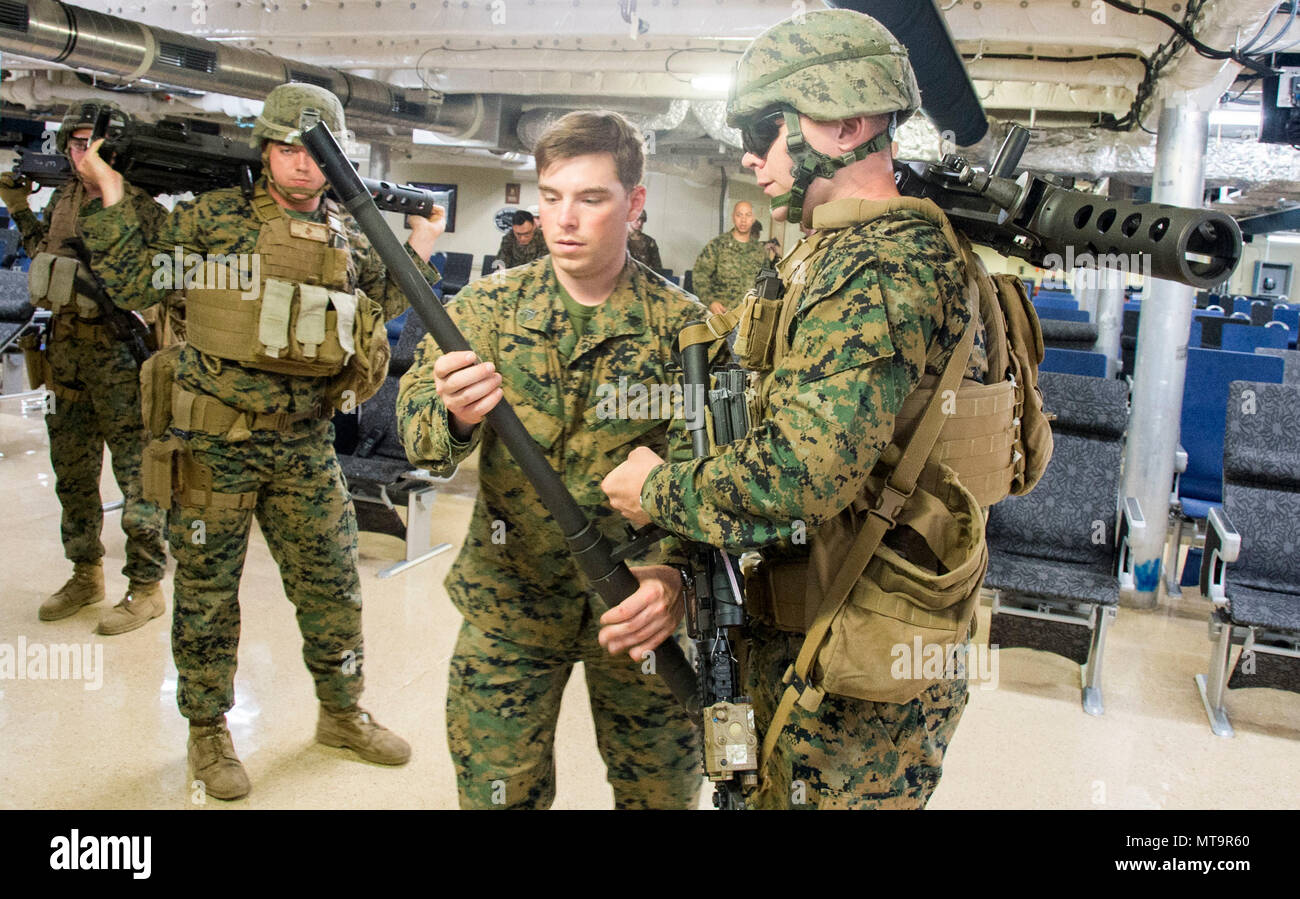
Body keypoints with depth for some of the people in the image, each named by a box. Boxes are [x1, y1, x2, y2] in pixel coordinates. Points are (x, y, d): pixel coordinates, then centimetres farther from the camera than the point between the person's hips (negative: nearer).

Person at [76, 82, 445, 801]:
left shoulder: (349, 237, 7)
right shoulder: (215, 216, -3)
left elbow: (374, 312, 20)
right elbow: (138, 285, -1)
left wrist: (417, 253, 16)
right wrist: (111, 198, -4)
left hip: (307, 445, 3)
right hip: (215, 441, -3)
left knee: (331, 583, 11)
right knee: (207, 590, 9)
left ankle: (342, 712, 30)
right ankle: (207, 731, 27)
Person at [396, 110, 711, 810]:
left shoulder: (680, 323, -7)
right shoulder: (488, 306, -3)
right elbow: (414, 426, -10)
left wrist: (676, 572, -31)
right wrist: (453, 416, -35)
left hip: (637, 606, 0)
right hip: (509, 599, 1)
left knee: (661, 791, 15)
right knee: (497, 791, 9)